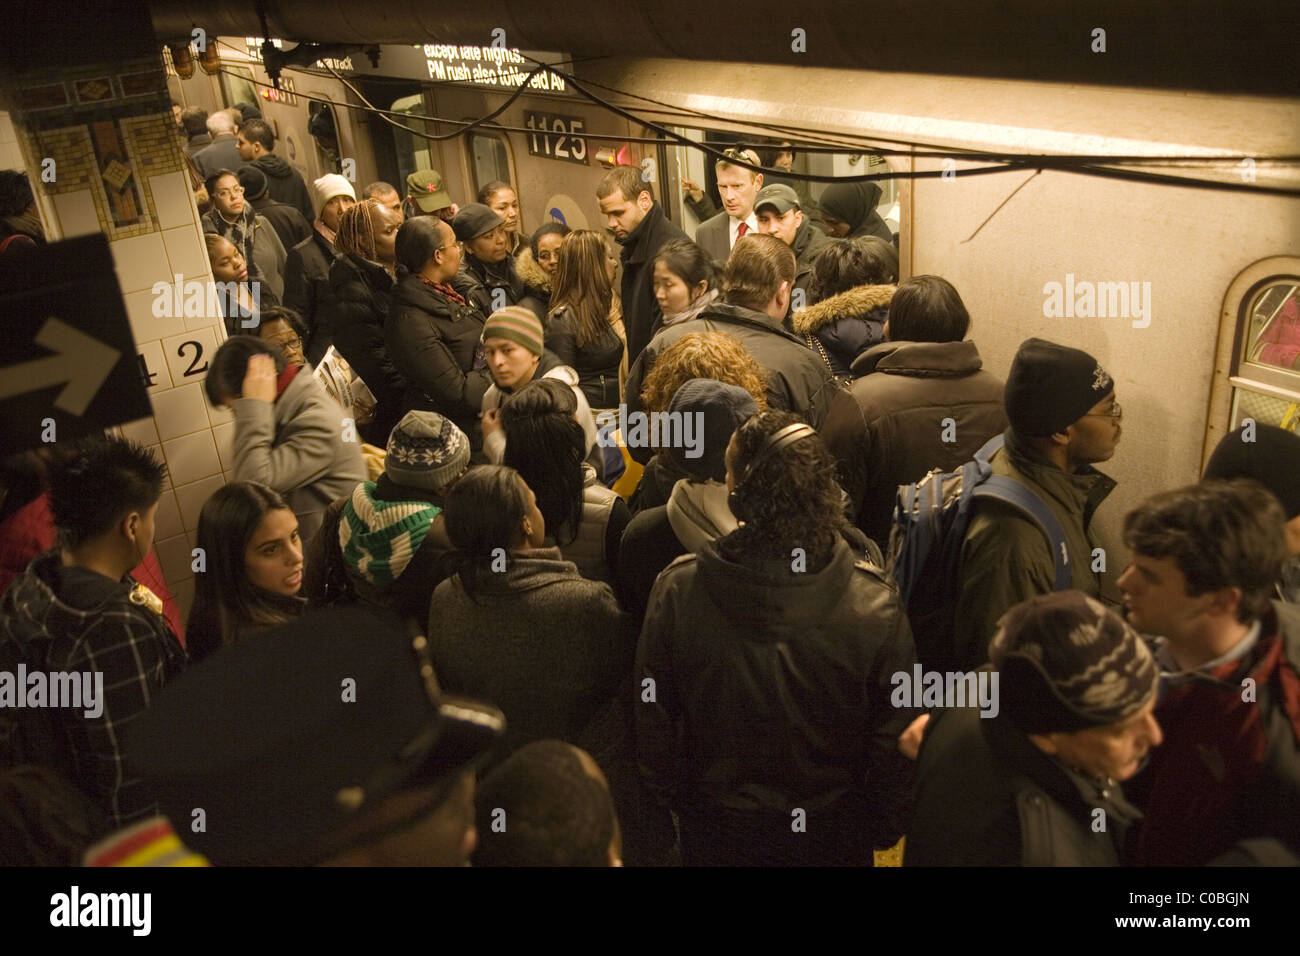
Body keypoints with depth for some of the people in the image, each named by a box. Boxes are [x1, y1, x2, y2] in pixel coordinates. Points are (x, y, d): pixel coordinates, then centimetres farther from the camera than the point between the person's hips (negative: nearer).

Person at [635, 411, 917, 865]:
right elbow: (894, 745, -15)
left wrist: (684, 804, 7)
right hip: (834, 837, 0)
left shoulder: (677, 591, -24)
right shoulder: (876, 608, -26)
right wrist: (883, 830, 4)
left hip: (715, 833, 0)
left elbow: (654, 727, -11)